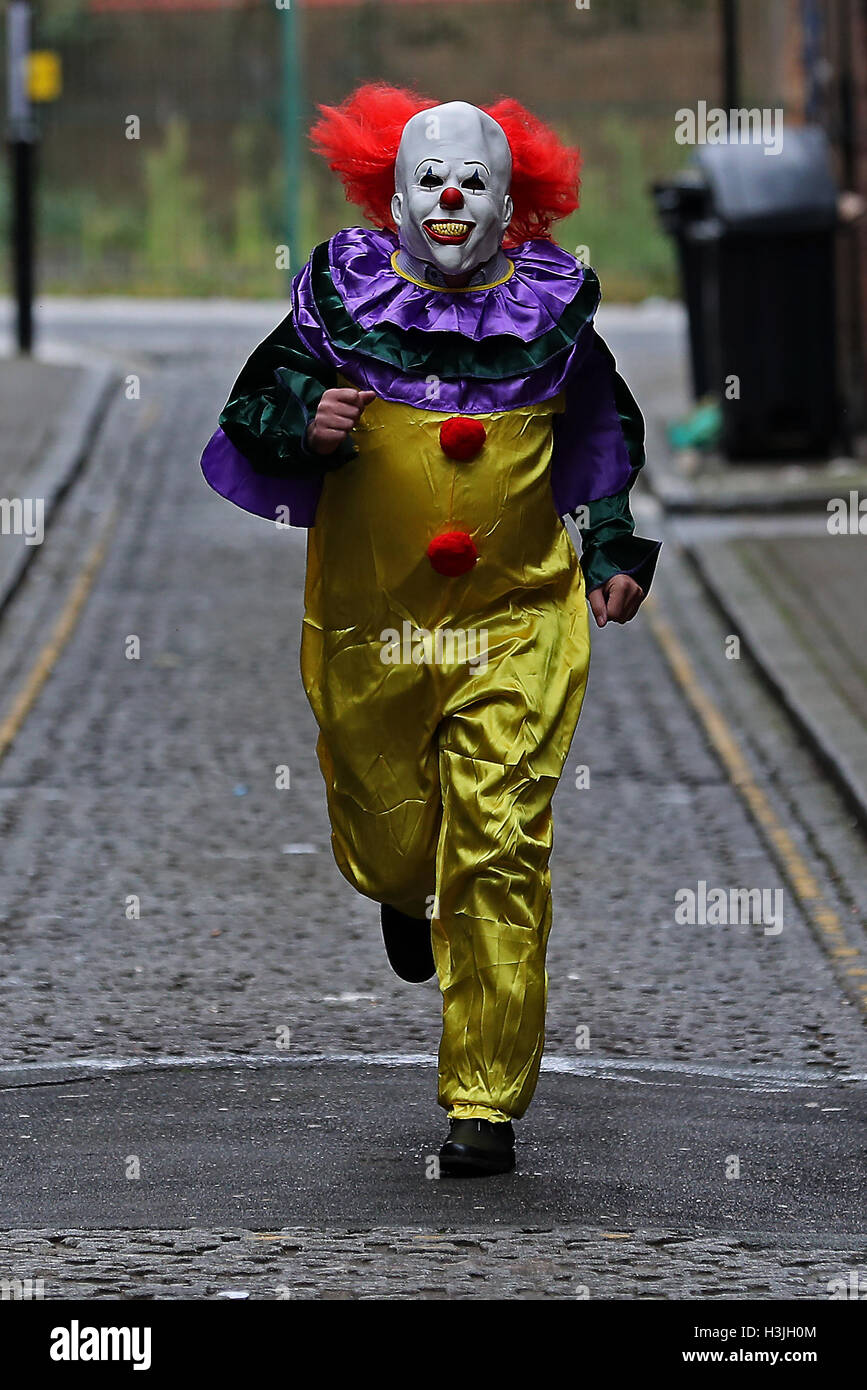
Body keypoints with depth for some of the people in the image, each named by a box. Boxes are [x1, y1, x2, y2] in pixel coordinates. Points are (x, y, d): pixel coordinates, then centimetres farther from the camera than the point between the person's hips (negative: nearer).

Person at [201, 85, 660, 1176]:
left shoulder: (556, 305, 3)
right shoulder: (343, 292, 0)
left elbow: (611, 434, 18)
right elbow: (252, 412, 6)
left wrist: (620, 553, 10)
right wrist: (304, 424, -16)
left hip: (517, 623, -1)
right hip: (370, 623, 1)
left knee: (499, 851, -10)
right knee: (384, 838, 12)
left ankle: (486, 1103, -5)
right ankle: (407, 894, 54)